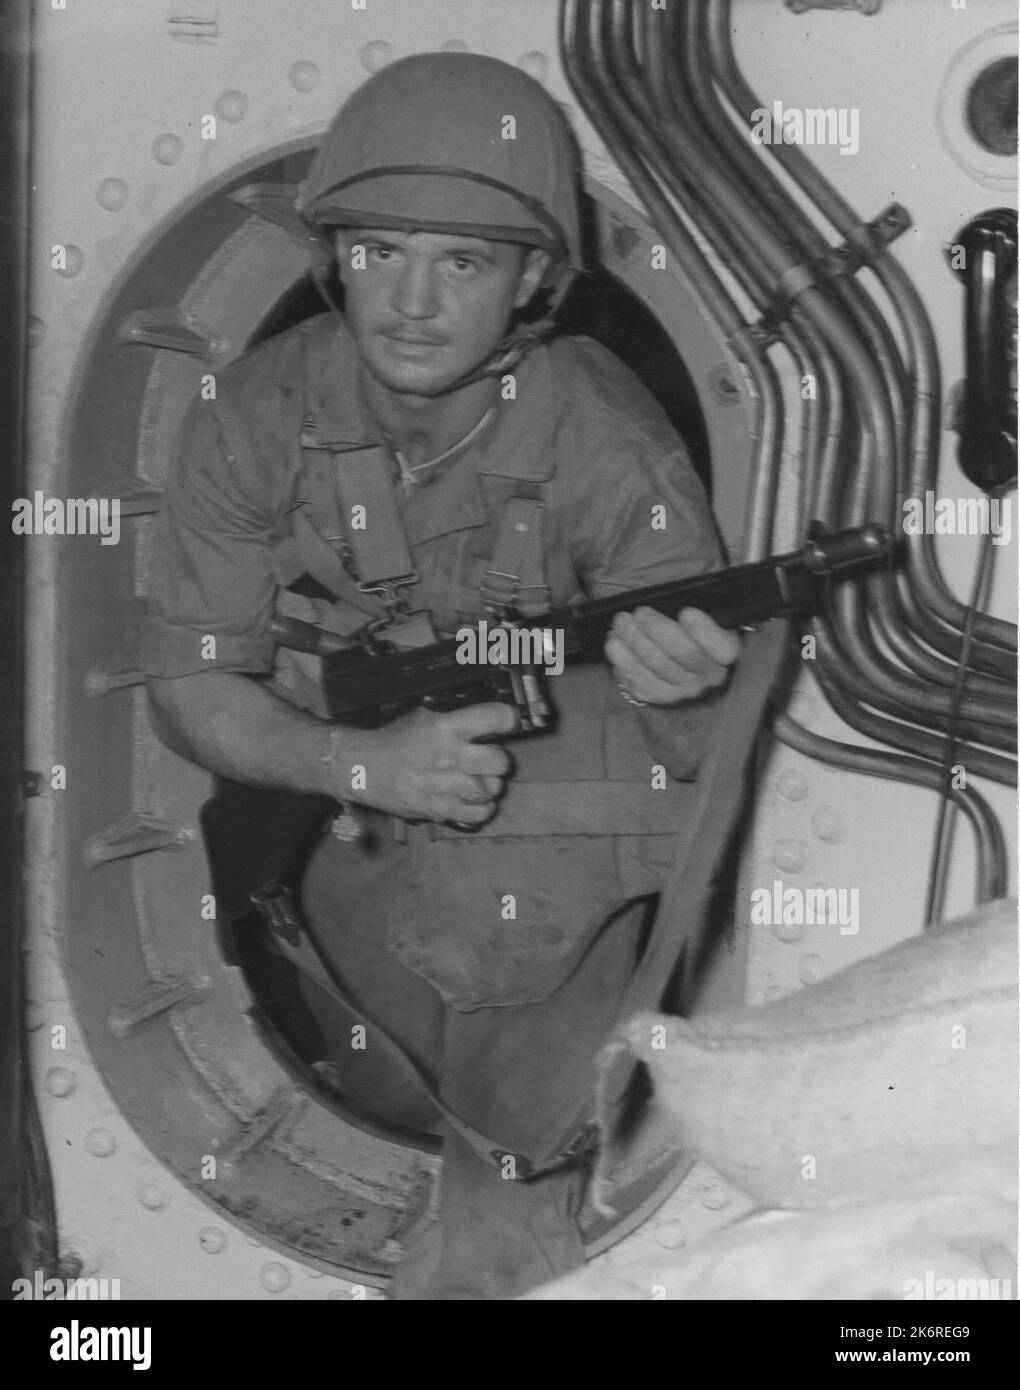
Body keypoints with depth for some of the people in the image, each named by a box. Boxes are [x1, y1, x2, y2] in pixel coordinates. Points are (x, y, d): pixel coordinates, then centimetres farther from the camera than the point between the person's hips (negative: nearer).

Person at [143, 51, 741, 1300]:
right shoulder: (257, 421, -17)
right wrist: (365, 763, -29)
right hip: (330, 813, 3)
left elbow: (696, 772, -17)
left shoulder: (610, 456, -24)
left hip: (553, 881, -2)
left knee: (515, 1220, 1)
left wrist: (686, 692, -43)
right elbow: (190, 689, -10)